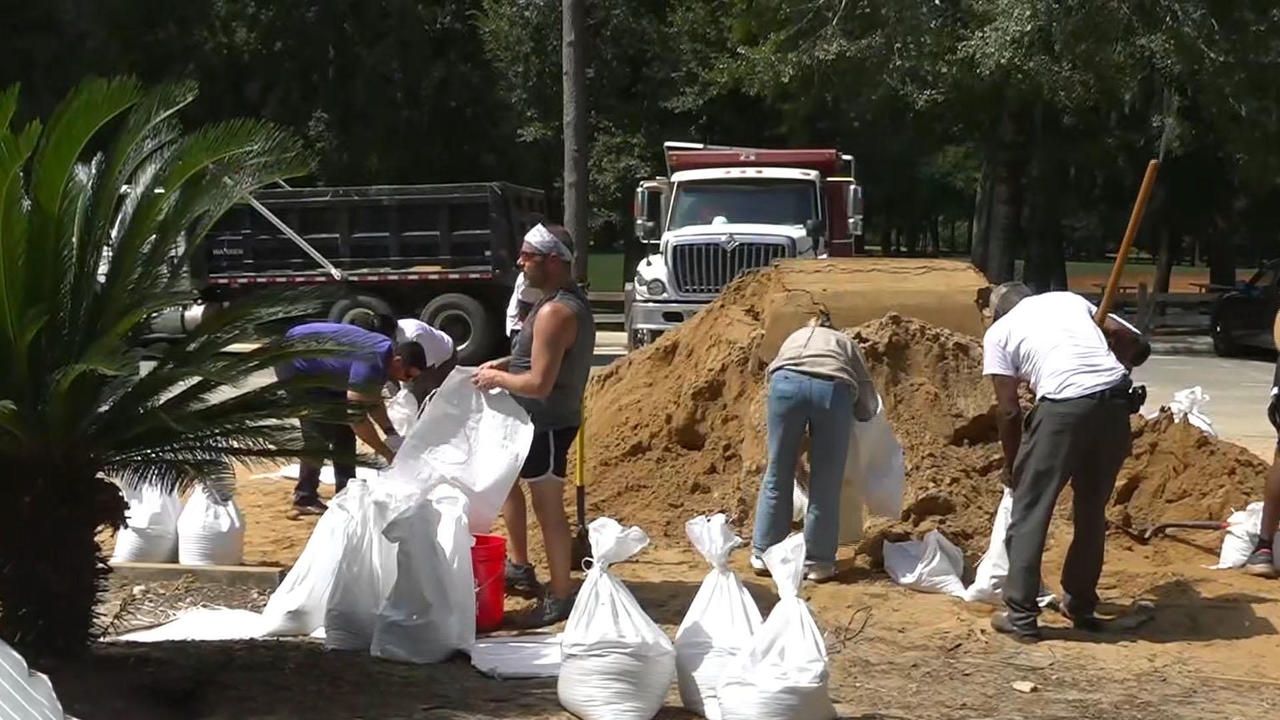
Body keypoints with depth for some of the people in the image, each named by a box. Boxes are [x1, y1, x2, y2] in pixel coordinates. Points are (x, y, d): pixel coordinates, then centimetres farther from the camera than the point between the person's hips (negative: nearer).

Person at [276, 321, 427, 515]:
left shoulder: (386, 352, -4)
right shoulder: (371, 364, -33)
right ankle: (305, 499, -7)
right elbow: (357, 418, -30)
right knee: (318, 433, -14)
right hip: (293, 361, -10)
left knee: (343, 426, 6)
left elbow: (372, 400, 10)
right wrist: (387, 453, -22)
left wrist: (390, 432, -1)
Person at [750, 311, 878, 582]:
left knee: (777, 475, 13)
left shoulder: (794, 338, 40)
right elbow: (867, 407, 23)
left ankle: (763, 553, 21)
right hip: (834, 389, -1)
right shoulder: (845, 344, 35)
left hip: (787, 382, 1)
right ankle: (818, 561, 15)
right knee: (825, 483, 9)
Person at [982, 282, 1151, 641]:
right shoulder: (1070, 299, 26)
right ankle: (1081, 606, 32)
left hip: (1064, 406, -5)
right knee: (1092, 509, 21)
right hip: (1116, 401, 5)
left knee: (1029, 511, 8)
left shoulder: (998, 332, 14)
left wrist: (1012, 465, 21)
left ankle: (1021, 617, 9)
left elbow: (1008, 409, 9)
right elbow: (1137, 344, 17)